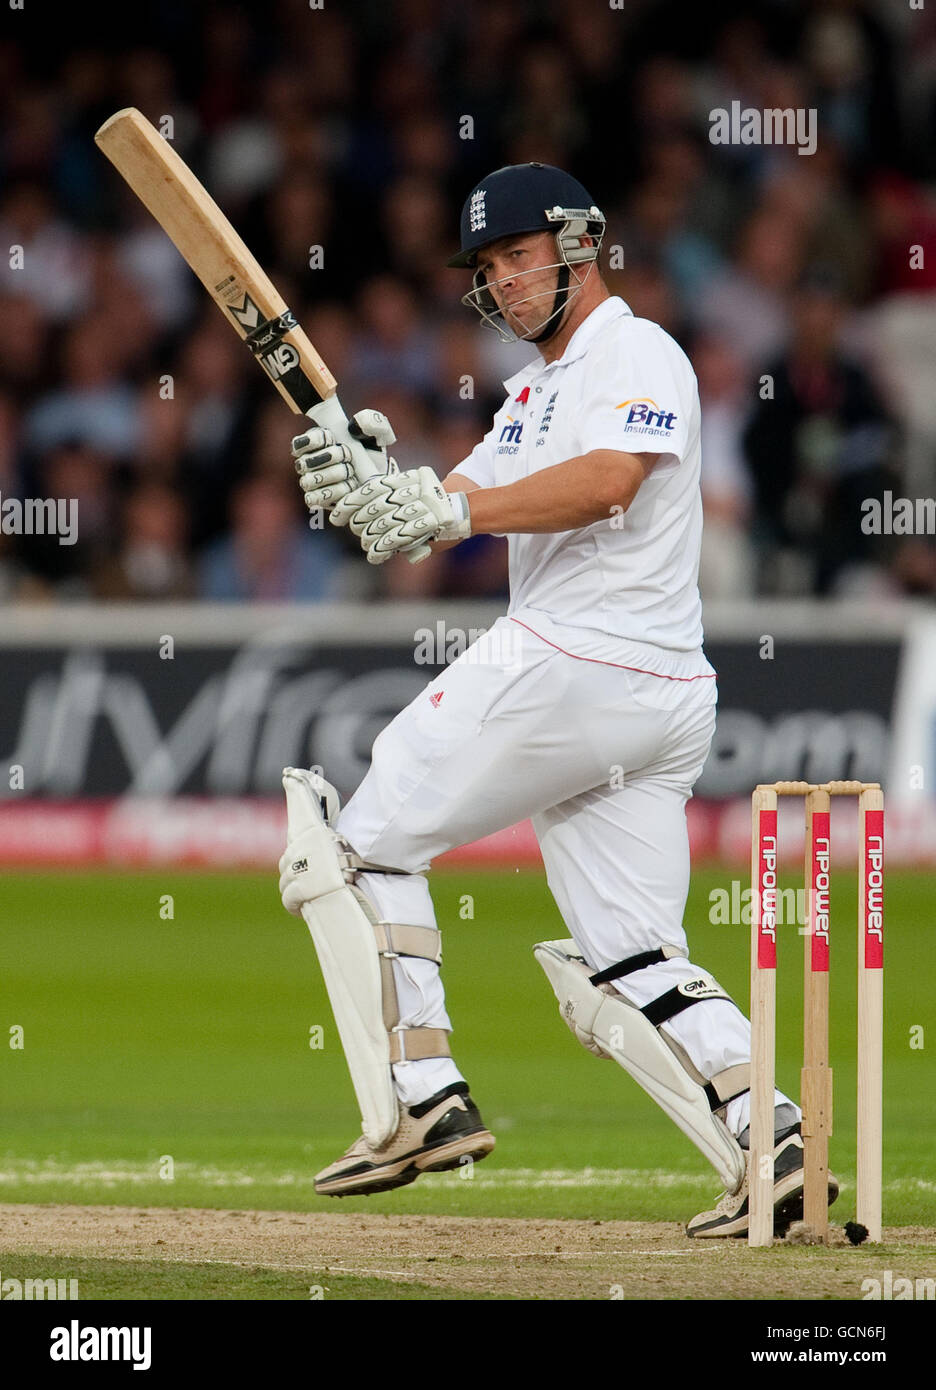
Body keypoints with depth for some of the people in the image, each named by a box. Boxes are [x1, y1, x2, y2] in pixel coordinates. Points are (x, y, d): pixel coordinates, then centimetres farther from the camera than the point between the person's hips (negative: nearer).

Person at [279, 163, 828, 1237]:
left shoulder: (637, 353, -4)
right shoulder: (537, 391, 26)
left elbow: (608, 481, -24)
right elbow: (436, 523, 17)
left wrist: (447, 508, -28)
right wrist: (367, 482, -4)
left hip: (569, 664, -10)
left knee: (363, 837, -1)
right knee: (628, 966, 4)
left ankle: (423, 1100, -8)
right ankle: (770, 1142, -11)